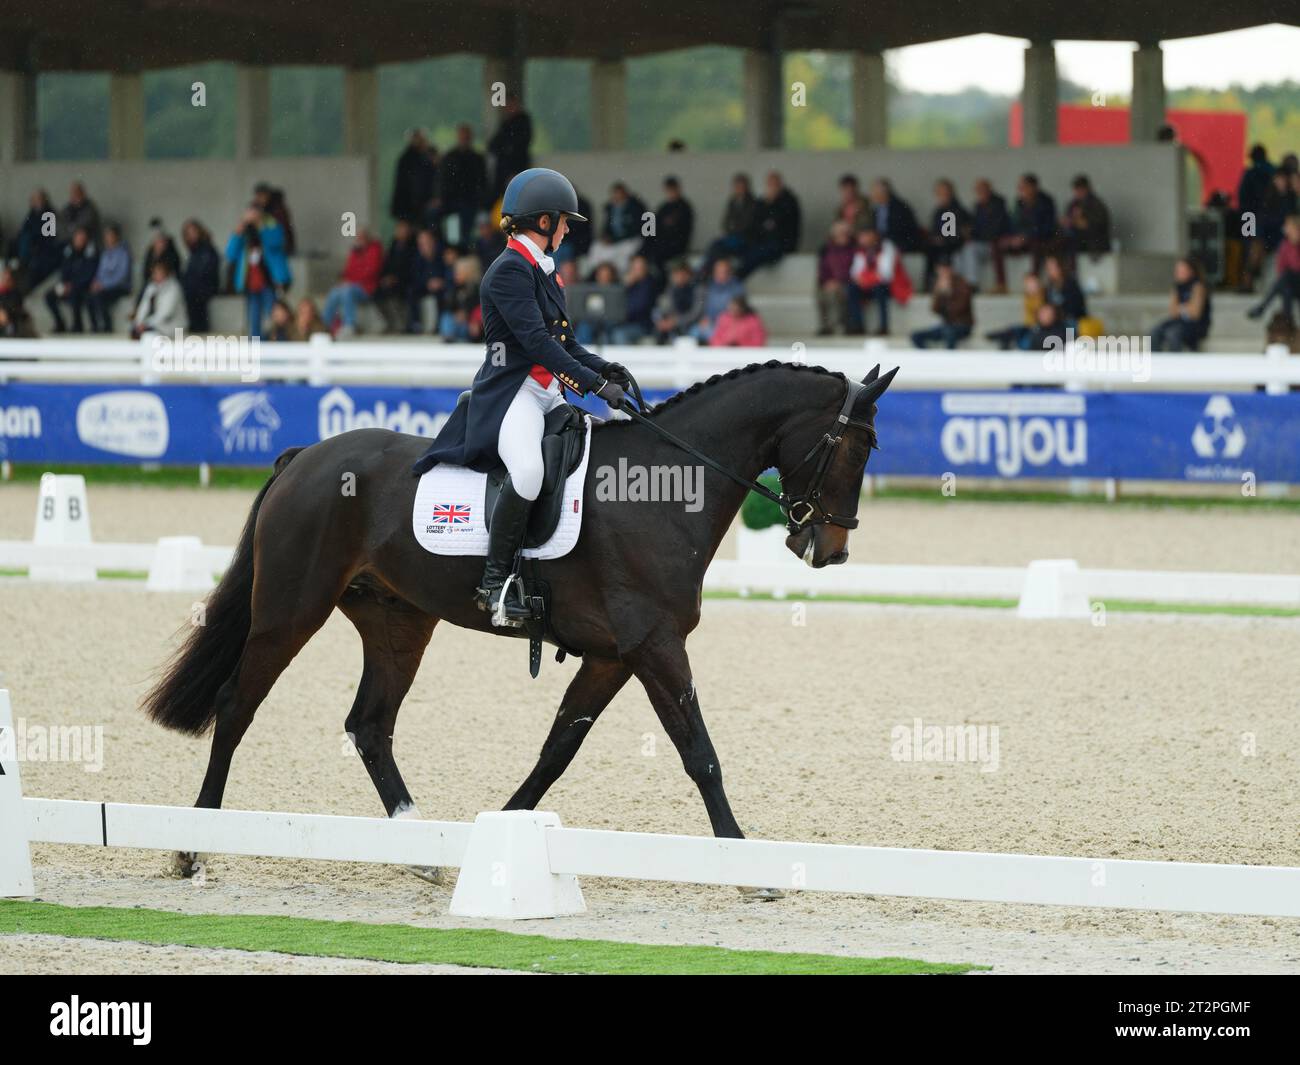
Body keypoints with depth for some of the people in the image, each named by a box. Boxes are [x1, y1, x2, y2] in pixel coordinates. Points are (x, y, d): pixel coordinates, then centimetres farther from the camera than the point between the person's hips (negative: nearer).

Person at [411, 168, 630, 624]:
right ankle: (494, 582, -27)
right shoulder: (510, 270, -12)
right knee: (528, 470, -34)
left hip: (547, 391, 10)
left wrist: (602, 367, 4)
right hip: (510, 392, -10)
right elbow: (536, 342, -21)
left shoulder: (540, 271, 19)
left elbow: (563, 341, 23)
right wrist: (595, 385, -23)